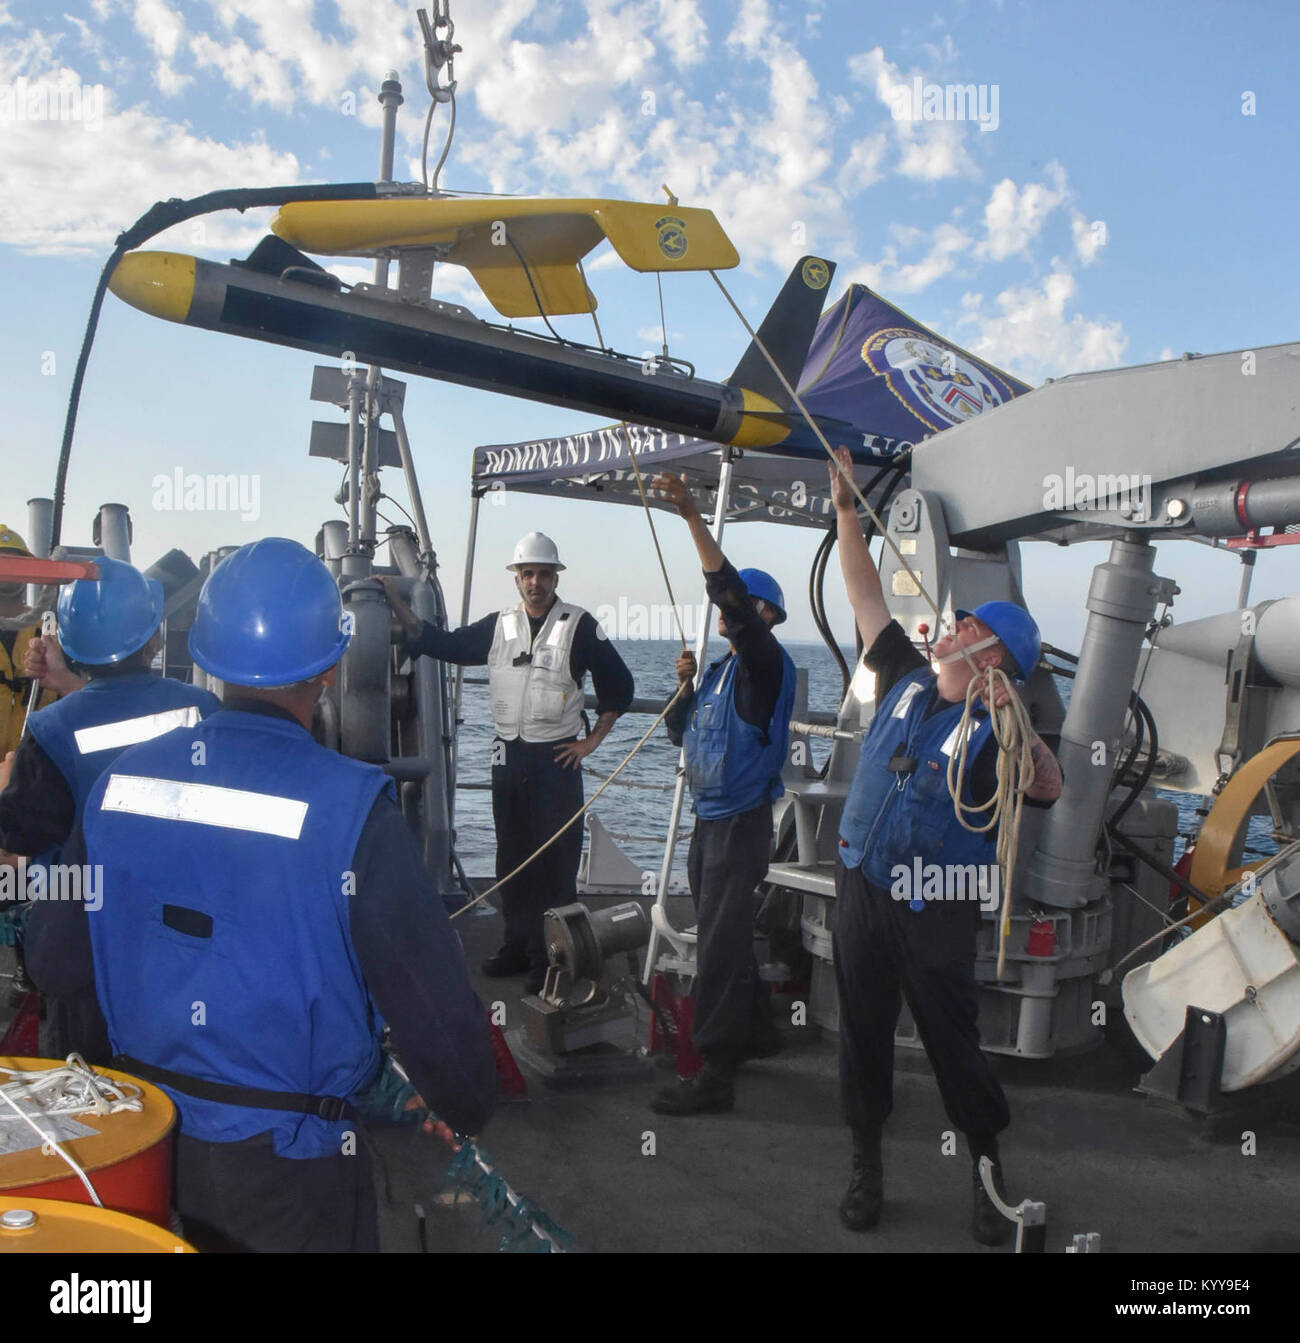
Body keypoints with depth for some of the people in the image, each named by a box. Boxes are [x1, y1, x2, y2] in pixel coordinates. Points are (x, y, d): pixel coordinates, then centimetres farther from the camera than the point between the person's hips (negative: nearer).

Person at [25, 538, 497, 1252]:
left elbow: (56, 964, 2)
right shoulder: (350, 808, -24)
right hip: (287, 1166, -4)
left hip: (142, 1142, 5)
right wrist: (467, 1107, 0)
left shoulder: (120, 781, -8)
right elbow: (430, 994, -19)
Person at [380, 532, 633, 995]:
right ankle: (518, 946, 24)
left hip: (556, 759, -5)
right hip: (507, 755, 5)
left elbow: (618, 686, 0)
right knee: (511, 857, 12)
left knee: (555, 862, -4)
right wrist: (396, 599, 2)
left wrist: (591, 741, -2)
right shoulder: (498, 625, 9)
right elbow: (440, 643, 10)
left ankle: (550, 958, 4)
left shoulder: (579, 626, -4)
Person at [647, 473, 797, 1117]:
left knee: (719, 946, -8)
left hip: (742, 824, -10)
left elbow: (732, 594, -30)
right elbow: (682, 733, 18)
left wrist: (693, 516, -35)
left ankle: (714, 1074, -1)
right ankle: (756, 1030, 37)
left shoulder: (766, 662, -13)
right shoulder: (722, 669, 15)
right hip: (710, 821, 10)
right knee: (724, 936, 20)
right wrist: (684, 686, 0)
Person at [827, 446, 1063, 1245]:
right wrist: (847, 508, 9)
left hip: (933, 914, -5)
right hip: (860, 888, 5)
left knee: (955, 1045, 6)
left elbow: (1048, 791, -28)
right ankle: (867, 1165, 31)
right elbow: (867, 595, 10)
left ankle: (992, 1173, 29)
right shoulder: (908, 680, 4)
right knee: (864, 1035, 14)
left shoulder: (994, 728, -11)